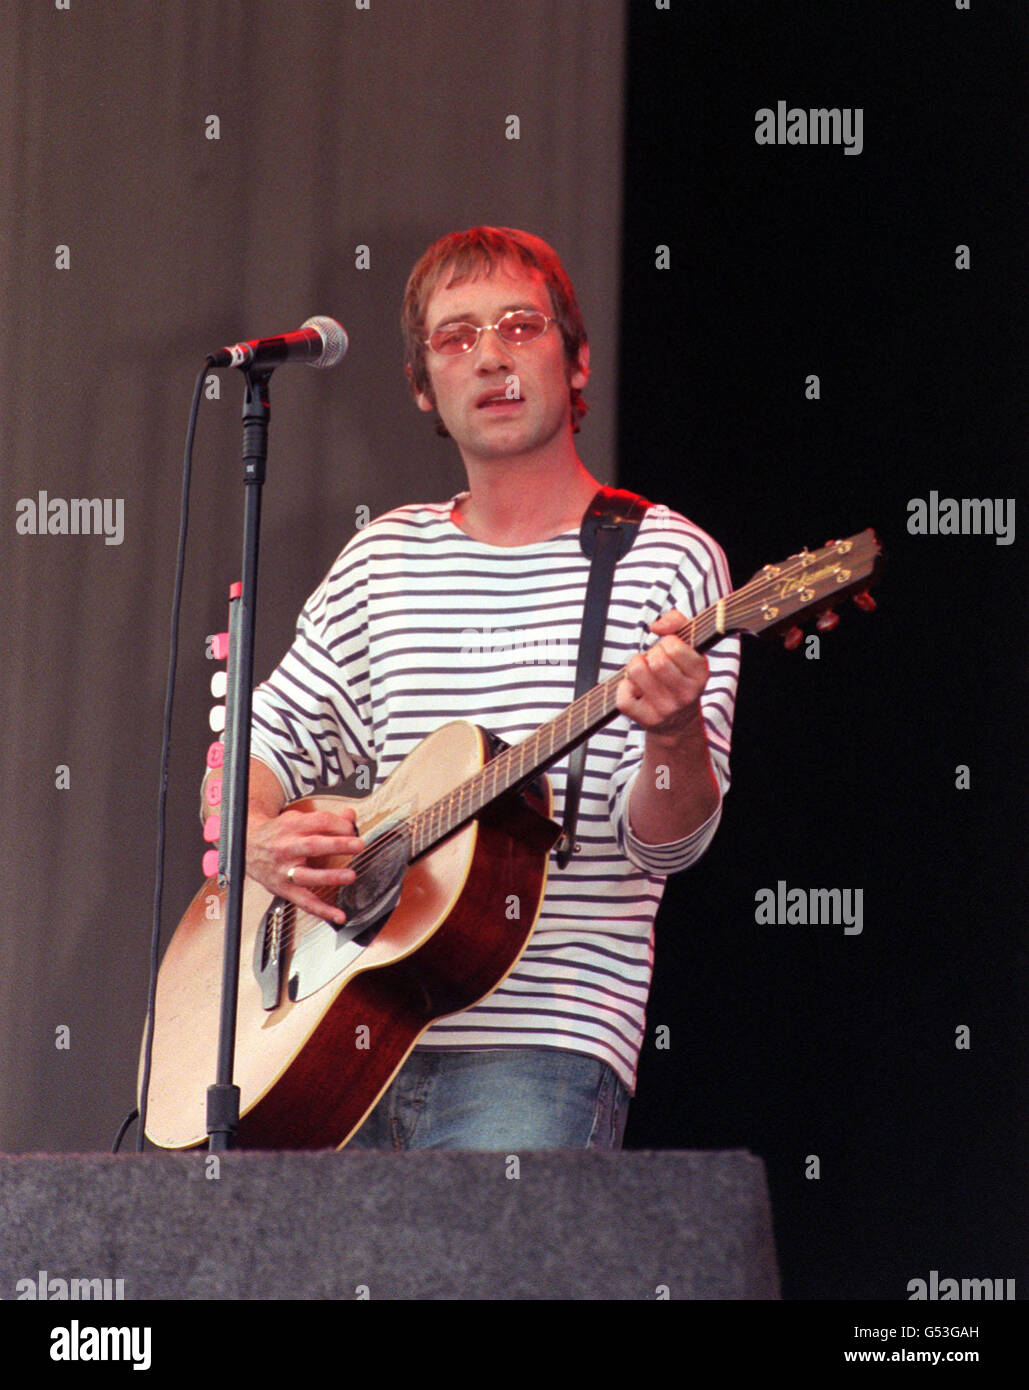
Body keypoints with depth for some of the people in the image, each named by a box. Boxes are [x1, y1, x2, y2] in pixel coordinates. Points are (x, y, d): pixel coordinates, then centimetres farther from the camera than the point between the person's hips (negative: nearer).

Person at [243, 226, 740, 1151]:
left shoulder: (664, 560, 2)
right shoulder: (385, 558, 17)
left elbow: (666, 840, -5)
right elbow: (267, 740, 21)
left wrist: (673, 733, -26)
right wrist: (255, 841, -1)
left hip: (538, 1043, -4)